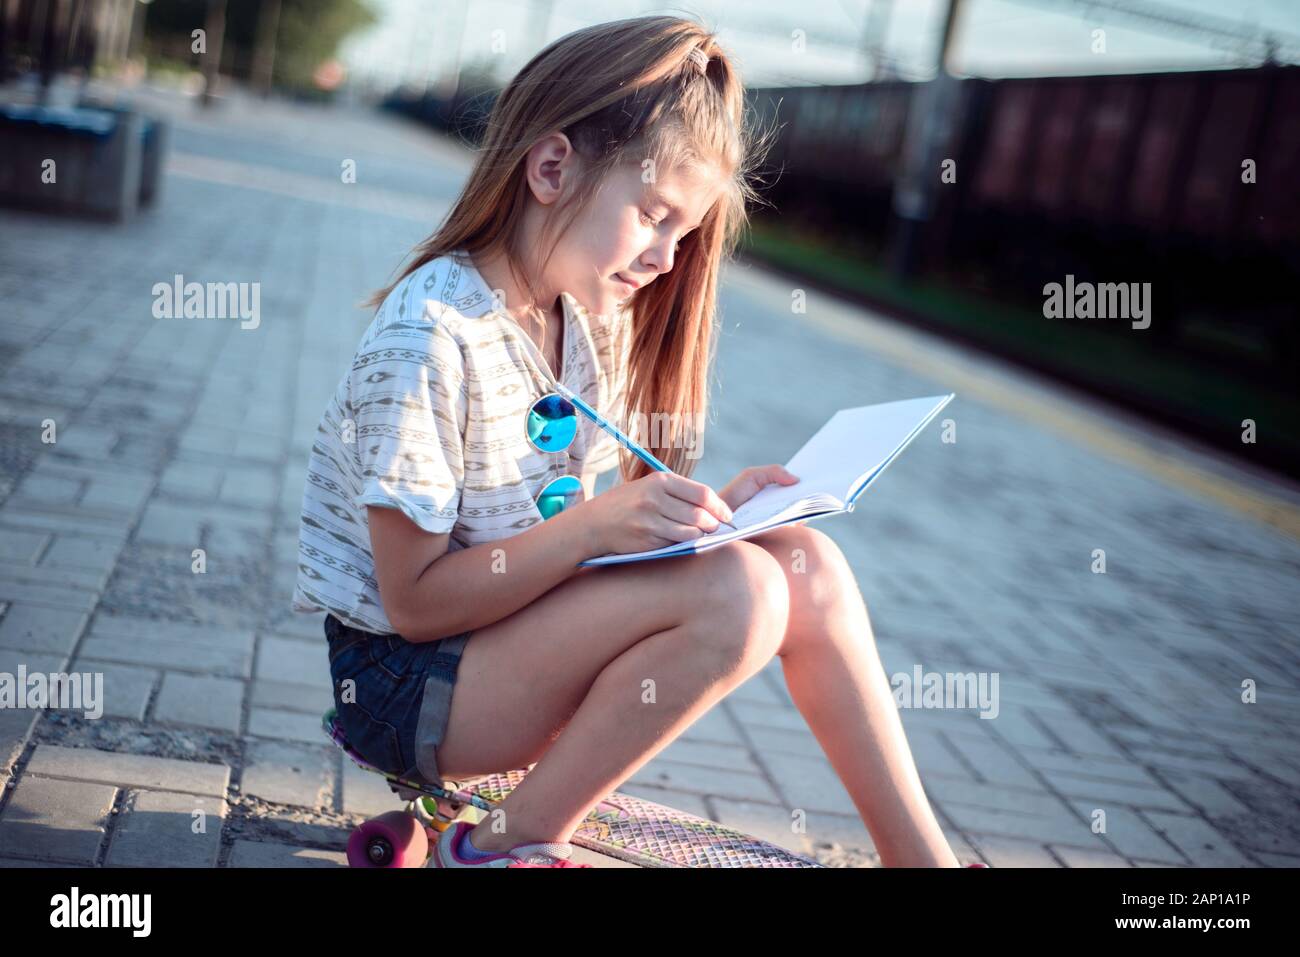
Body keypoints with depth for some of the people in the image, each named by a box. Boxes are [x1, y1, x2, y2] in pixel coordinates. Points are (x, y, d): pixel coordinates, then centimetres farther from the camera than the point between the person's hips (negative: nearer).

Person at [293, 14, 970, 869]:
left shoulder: (593, 320, 3)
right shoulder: (428, 337, -22)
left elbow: (581, 538, 3)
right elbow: (415, 602, -21)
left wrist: (708, 511, -13)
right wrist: (596, 522, -29)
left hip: (512, 631, 8)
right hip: (398, 678, -8)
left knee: (804, 563, -6)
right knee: (734, 593, -25)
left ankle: (922, 852, 3)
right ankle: (513, 847, -11)